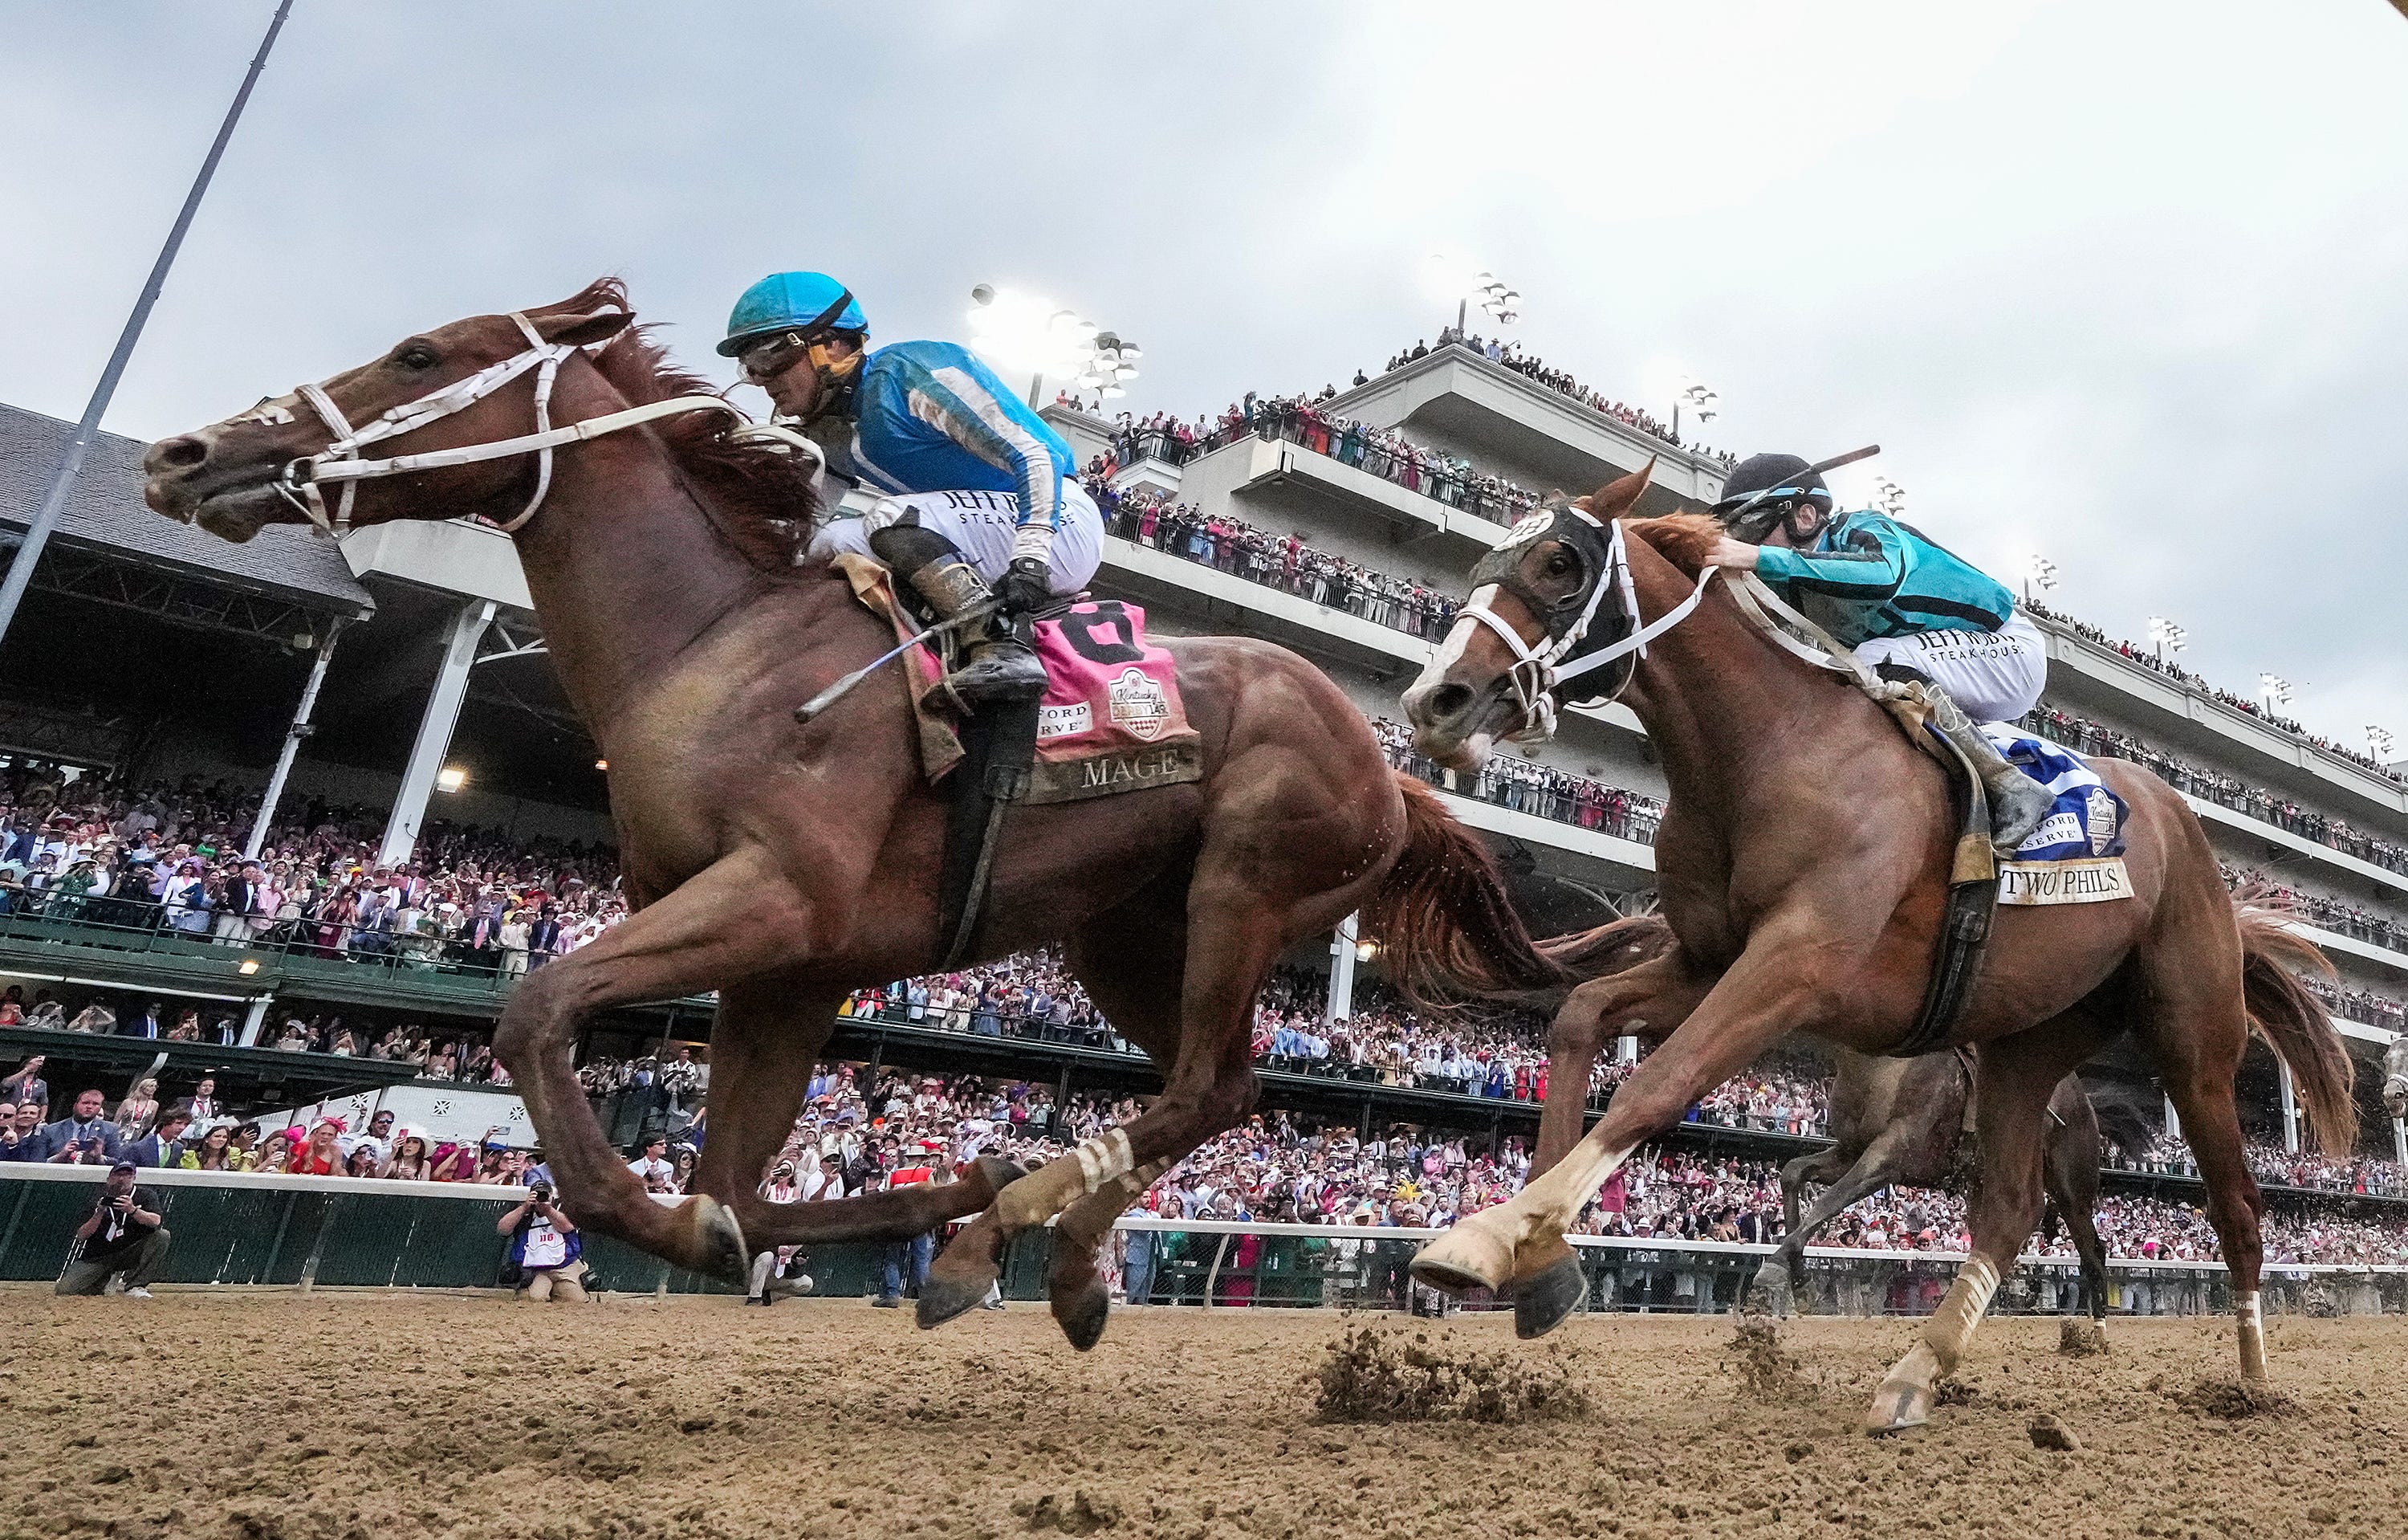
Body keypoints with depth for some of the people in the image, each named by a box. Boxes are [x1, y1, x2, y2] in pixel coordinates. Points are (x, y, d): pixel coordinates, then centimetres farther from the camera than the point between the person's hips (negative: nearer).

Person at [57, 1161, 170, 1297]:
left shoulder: (144, 1196, -3)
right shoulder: (98, 1199, -1)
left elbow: (155, 1221, -22)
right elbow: (81, 1236, -6)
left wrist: (133, 1210, -38)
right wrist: (99, 1213, -22)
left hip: (131, 1254, -1)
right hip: (97, 1258, 1)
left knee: (162, 1235, -26)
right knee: (65, 1289, -18)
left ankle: (135, 1286, -22)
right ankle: (105, 1280, 15)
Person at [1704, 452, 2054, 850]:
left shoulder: (1864, 530, -21)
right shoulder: (1788, 592, 1)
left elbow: (1883, 575, -45)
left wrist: (1762, 559, -52)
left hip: (2010, 649, -8)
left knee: (1876, 660, -32)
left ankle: (2013, 788, -27)